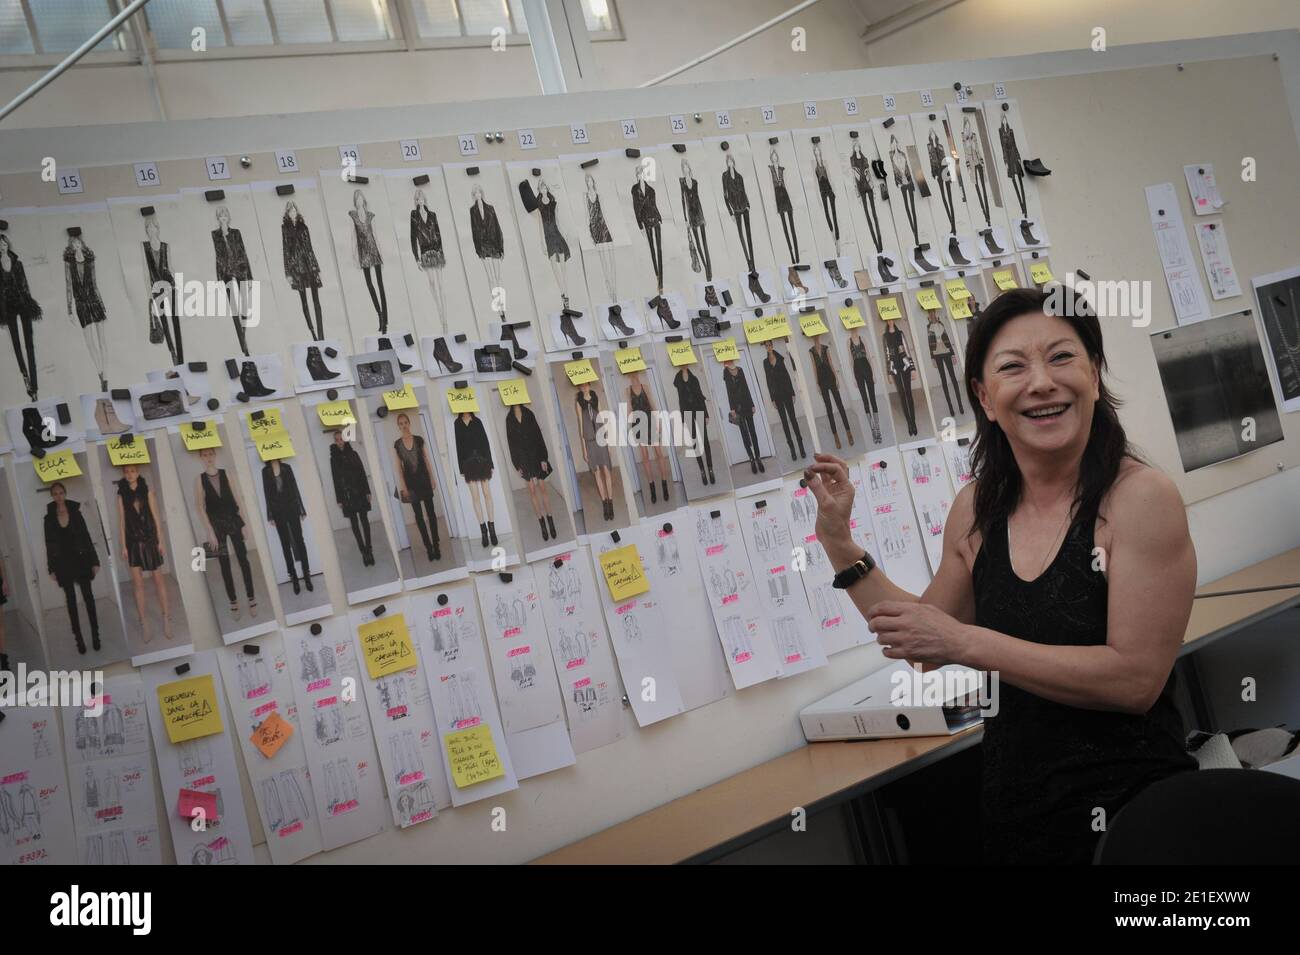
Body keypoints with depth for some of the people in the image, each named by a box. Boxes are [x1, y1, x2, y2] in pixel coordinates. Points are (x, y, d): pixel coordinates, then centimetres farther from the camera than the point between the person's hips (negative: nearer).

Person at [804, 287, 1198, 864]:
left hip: (1128, 811, -5)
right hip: (1014, 810, 6)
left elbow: (1136, 677, -21)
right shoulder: (977, 509, 1)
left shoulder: (1141, 497, -15)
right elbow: (926, 640, 13)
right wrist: (838, 541, 5)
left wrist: (966, 643, -24)